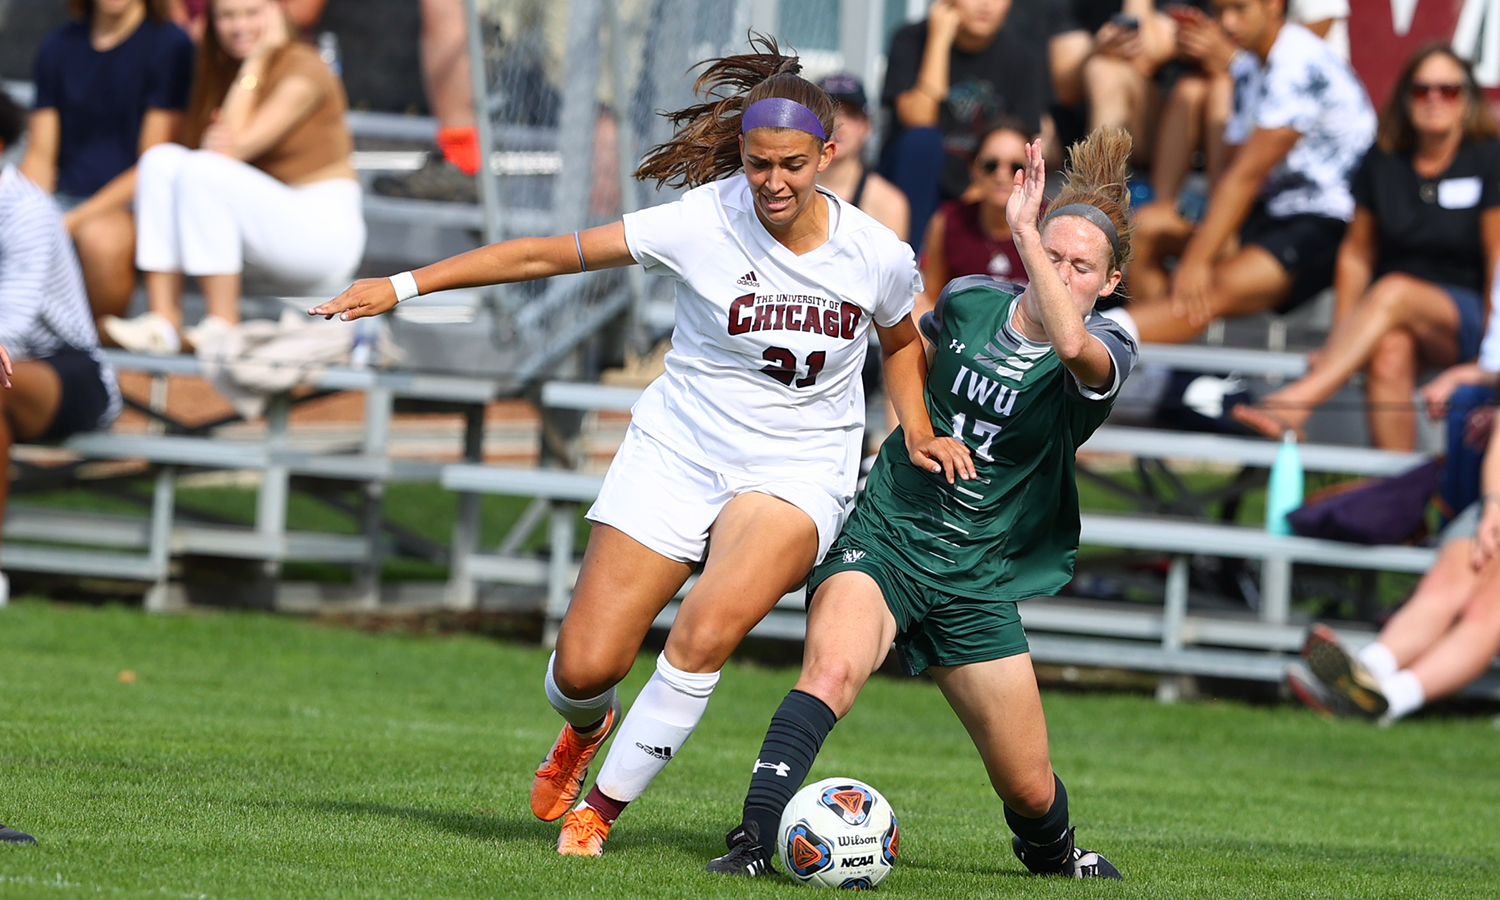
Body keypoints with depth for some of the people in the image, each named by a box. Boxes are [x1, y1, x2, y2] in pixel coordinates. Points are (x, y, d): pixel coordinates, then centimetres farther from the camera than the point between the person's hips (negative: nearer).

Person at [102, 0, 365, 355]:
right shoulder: (221, 72, 11)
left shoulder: (304, 69, -11)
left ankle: (223, 325, -27)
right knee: (163, 158, -12)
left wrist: (257, 60, -15)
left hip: (326, 229, -7)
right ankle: (163, 321, -22)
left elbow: (238, 145, -19)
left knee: (203, 170, -27)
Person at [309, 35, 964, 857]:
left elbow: (901, 342, 18)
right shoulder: (704, 223, -14)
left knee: (704, 634, -27)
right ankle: (585, 728, 35)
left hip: (796, 472, 0)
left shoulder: (879, 257, -7)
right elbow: (548, 255, -9)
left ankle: (602, 807, -7)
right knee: (582, 668, -6)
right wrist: (404, 285, -11)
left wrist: (918, 432, 2)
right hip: (677, 450, 0)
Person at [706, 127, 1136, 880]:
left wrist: (1021, 230, -35)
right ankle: (754, 840, -41)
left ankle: (1053, 853, 41)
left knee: (1030, 789, 5)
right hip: (883, 536, 0)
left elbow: (1071, 345, -37)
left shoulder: (1106, 352, -8)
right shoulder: (969, 301, 0)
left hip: (977, 583, 0)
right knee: (832, 668, -34)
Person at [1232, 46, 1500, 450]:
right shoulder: (1383, 162, 9)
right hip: (1391, 318, 3)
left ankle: (1293, 404, -51)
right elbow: (1356, 253, 12)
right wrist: (1339, 338, 2)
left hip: (1466, 315, -3)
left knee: (1394, 291, -36)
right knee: (1390, 352, -34)